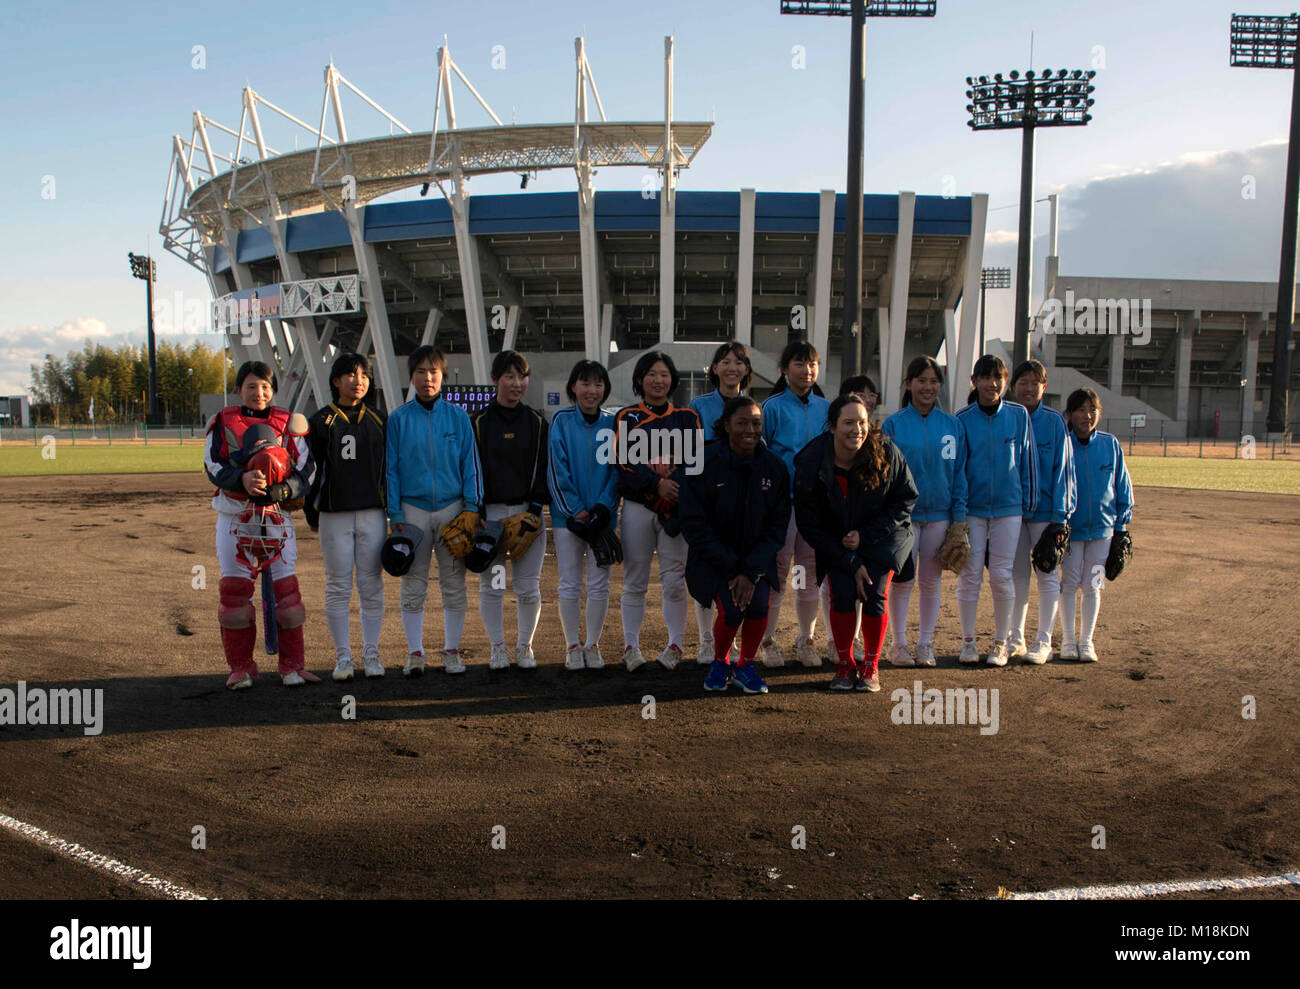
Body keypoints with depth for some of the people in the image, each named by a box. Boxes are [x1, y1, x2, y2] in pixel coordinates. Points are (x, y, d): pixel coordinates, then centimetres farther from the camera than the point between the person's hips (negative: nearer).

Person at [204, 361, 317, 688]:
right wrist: (242, 479, -22)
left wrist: (278, 490, -19)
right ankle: (240, 668, 14)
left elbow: (307, 471, -1)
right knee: (235, 590, 1)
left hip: (278, 517, 0)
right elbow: (212, 464, -2)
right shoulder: (223, 422, 6)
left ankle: (292, 666, 8)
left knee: (286, 588, -3)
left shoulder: (290, 423, 5)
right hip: (234, 517, 0)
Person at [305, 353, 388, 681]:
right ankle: (343, 656, 11)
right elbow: (310, 469, 5)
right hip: (334, 515, -1)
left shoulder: (378, 420, 10)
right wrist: (311, 513, 3)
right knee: (338, 587, 2)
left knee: (372, 586, 3)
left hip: (372, 513, 2)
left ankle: (371, 654, 13)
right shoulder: (320, 421, 3)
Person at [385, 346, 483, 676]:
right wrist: (395, 515, -3)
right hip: (413, 509, 0)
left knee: (454, 584, 6)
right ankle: (415, 653, 16)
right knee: (413, 587, 4)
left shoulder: (457, 416, 3)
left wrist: (471, 509, -2)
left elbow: (470, 463, 5)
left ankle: (452, 651, 18)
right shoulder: (399, 418, 2)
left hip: (452, 508, 0)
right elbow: (390, 469, 3)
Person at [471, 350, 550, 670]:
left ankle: (524, 647, 19)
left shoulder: (536, 422, 7)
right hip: (490, 512, -1)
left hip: (528, 511, 1)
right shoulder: (479, 422, 3)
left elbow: (544, 469, 5)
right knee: (491, 586, 2)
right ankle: (498, 648, 16)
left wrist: (535, 511, -6)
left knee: (529, 587, 2)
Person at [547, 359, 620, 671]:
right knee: (569, 584, 4)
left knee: (599, 584, 6)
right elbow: (556, 469, -6)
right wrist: (575, 510, -12)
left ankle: (592, 644, 19)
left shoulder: (612, 424, 4)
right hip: (567, 514, -1)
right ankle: (573, 645, 17)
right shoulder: (560, 421, -2)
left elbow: (616, 470, 1)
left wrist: (602, 508, -12)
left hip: (602, 514, 2)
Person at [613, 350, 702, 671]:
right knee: (635, 580, 3)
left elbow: (696, 460, 2)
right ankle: (631, 646, 12)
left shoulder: (687, 417, 12)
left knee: (674, 580, 0)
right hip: (637, 506, 0)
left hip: (677, 506, 1)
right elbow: (625, 463, -5)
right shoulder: (626, 417, 8)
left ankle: (675, 645, 11)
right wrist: (658, 484, -18)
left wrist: (677, 490, -16)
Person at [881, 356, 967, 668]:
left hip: (939, 514, 2)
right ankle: (899, 644, 12)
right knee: (902, 580, 1)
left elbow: (958, 471, 8)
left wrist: (959, 514, 2)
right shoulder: (894, 424, -1)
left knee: (932, 581, 8)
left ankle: (925, 644, 20)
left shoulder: (952, 424, 6)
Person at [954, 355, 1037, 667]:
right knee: (969, 574, 2)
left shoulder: (1018, 416, 1)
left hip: (1008, 507, 1)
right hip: (972, 508, 0)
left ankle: (1001, 642, 17)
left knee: (1001, 575, 3)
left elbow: (1027, 460, 7)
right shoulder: (963, 418, -2)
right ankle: (968, 641, 14)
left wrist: (1029, 504, 8)